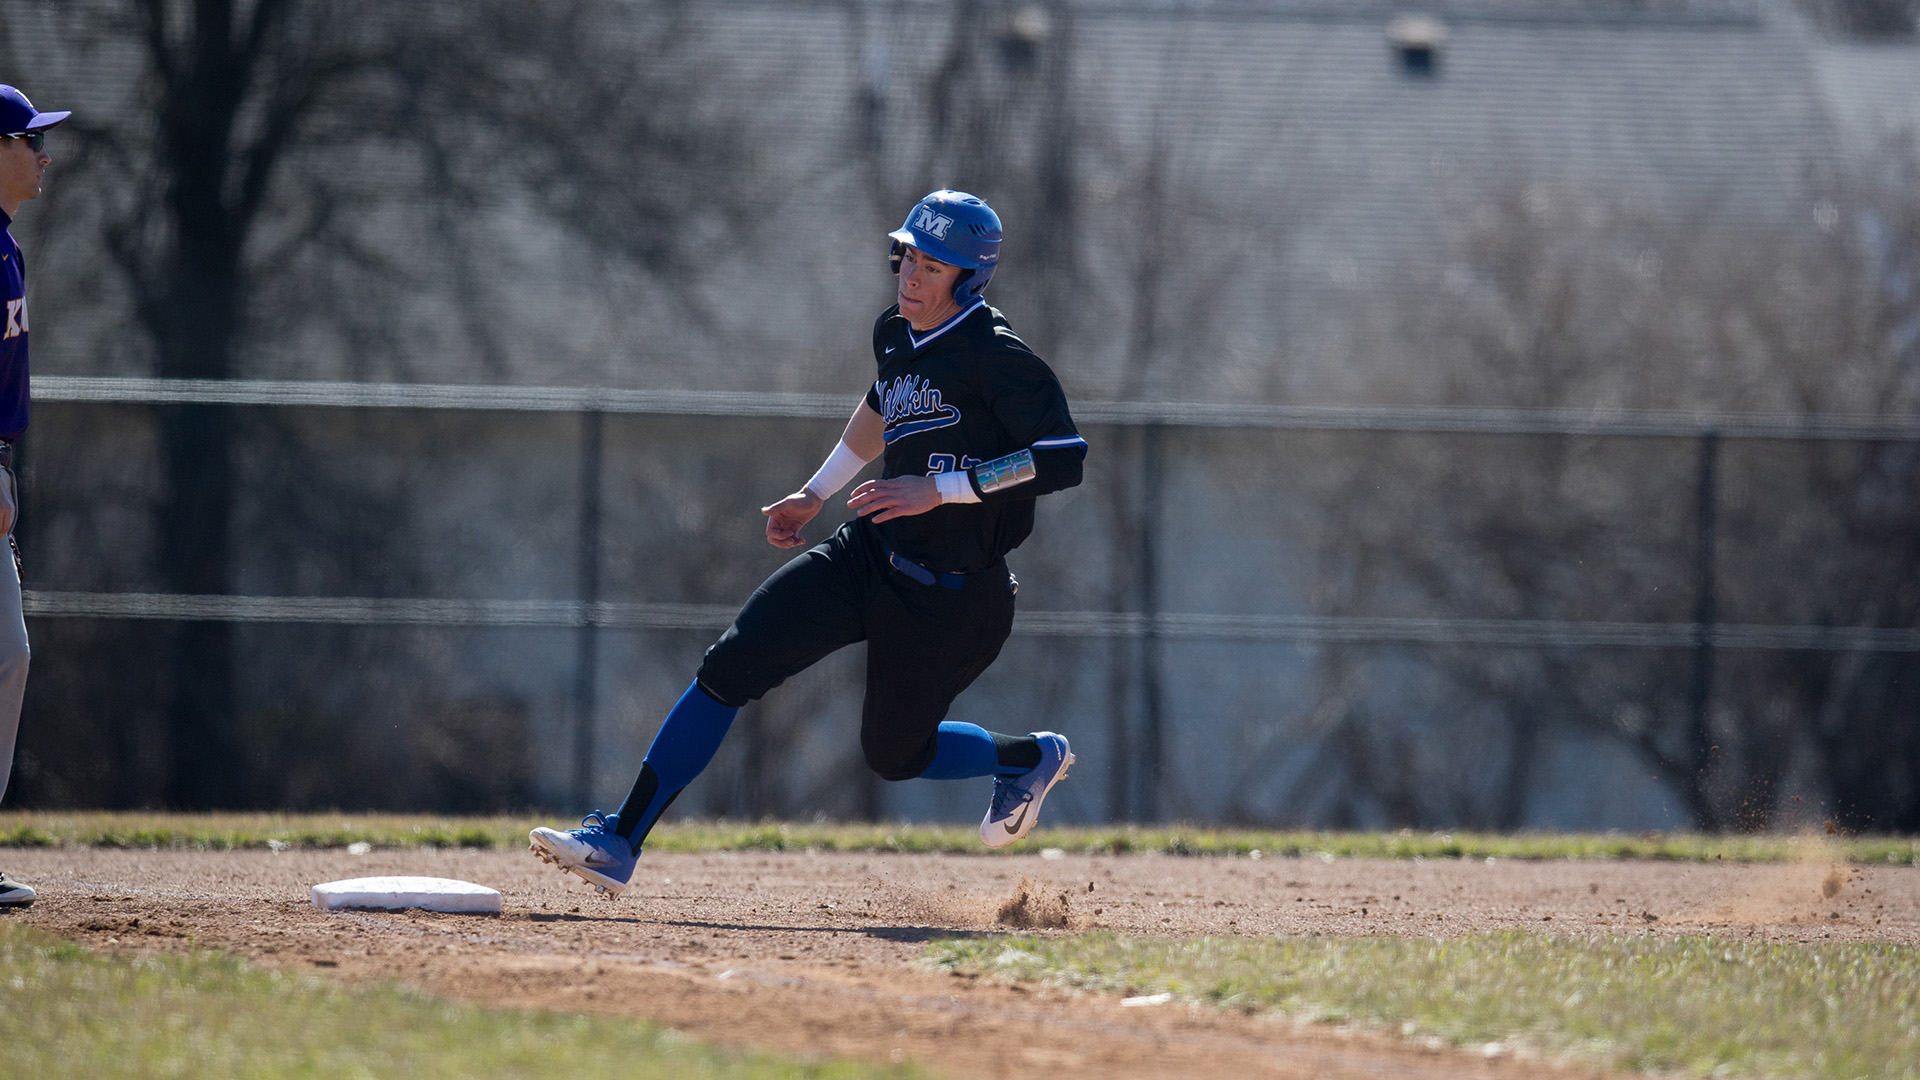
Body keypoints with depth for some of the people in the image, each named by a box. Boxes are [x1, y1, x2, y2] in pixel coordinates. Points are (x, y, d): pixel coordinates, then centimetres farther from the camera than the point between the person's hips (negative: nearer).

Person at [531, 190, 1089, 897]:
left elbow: (1066, 459, -26)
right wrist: (817, 493, 25)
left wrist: (941, 487, -29)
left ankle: (1030, 757, 37)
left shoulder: (994, 355, -19)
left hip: (952, 593, -7)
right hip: (870, 553, 7)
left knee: (894, 753, 7)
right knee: (729, 669, -7)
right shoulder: (895, 333, 5)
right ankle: (619, 843, -7)